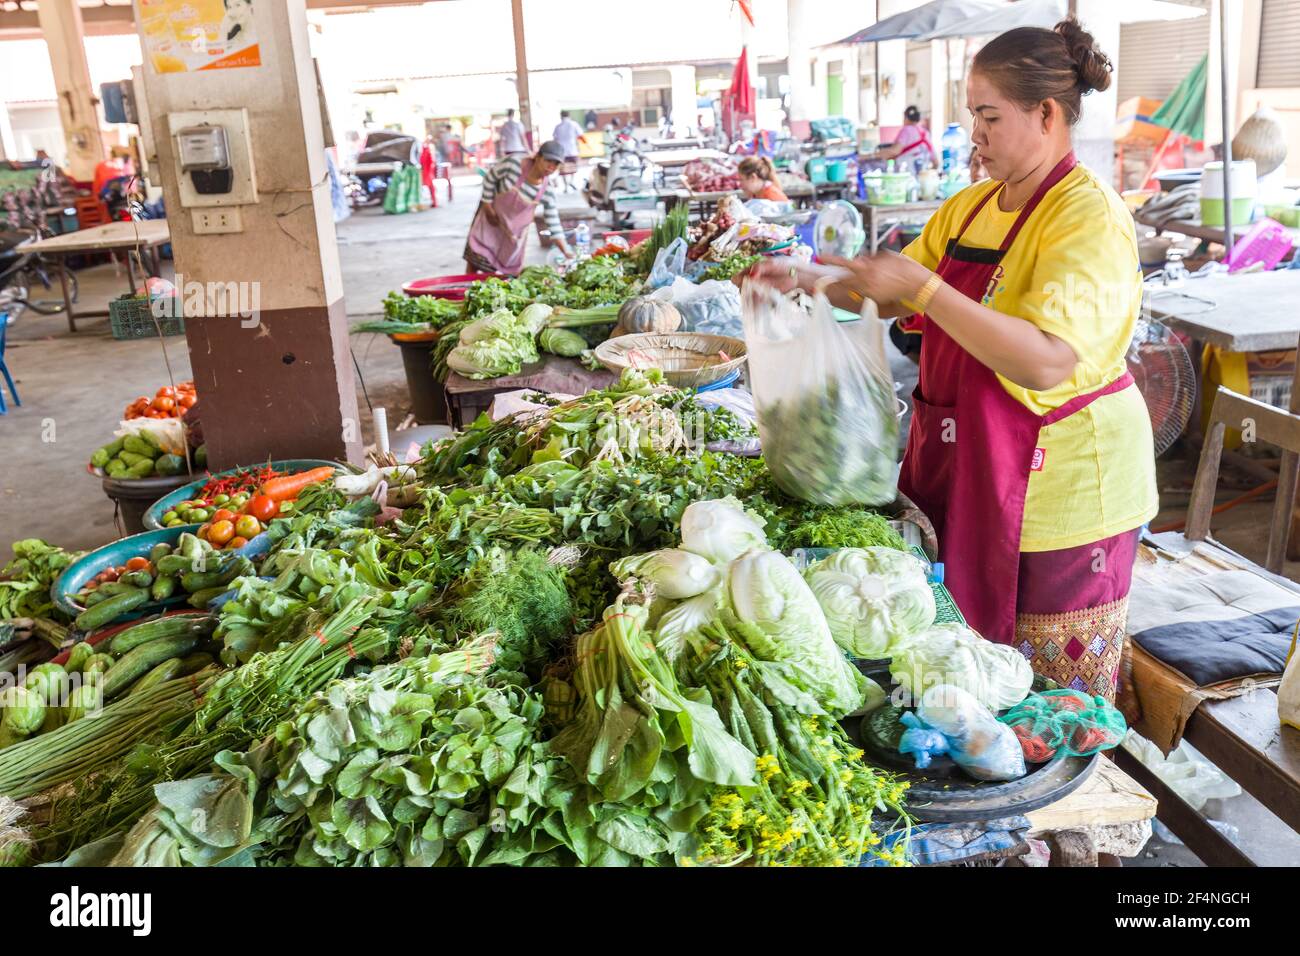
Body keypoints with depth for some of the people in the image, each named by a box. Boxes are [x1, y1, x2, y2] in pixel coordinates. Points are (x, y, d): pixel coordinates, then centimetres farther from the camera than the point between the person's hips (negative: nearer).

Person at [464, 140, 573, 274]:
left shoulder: (547, 190, -18)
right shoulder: (514, 163, -26)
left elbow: (553, 222, -13)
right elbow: (490, 179, -11)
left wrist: (566, 251, -21)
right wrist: (487, 206, -10)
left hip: (515, 230, 2)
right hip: (492, 217, -2)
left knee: (508, 270, 5)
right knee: (475, 260, -2)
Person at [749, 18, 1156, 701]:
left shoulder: (1089, 219, -17)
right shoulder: (972, 207, 9)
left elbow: (1047, 363, -29)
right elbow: (891, 295, 18)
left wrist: (922, 286, -30)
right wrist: (809, 281, 1)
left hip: (1059, 487, -7)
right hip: (966, 475, 8)